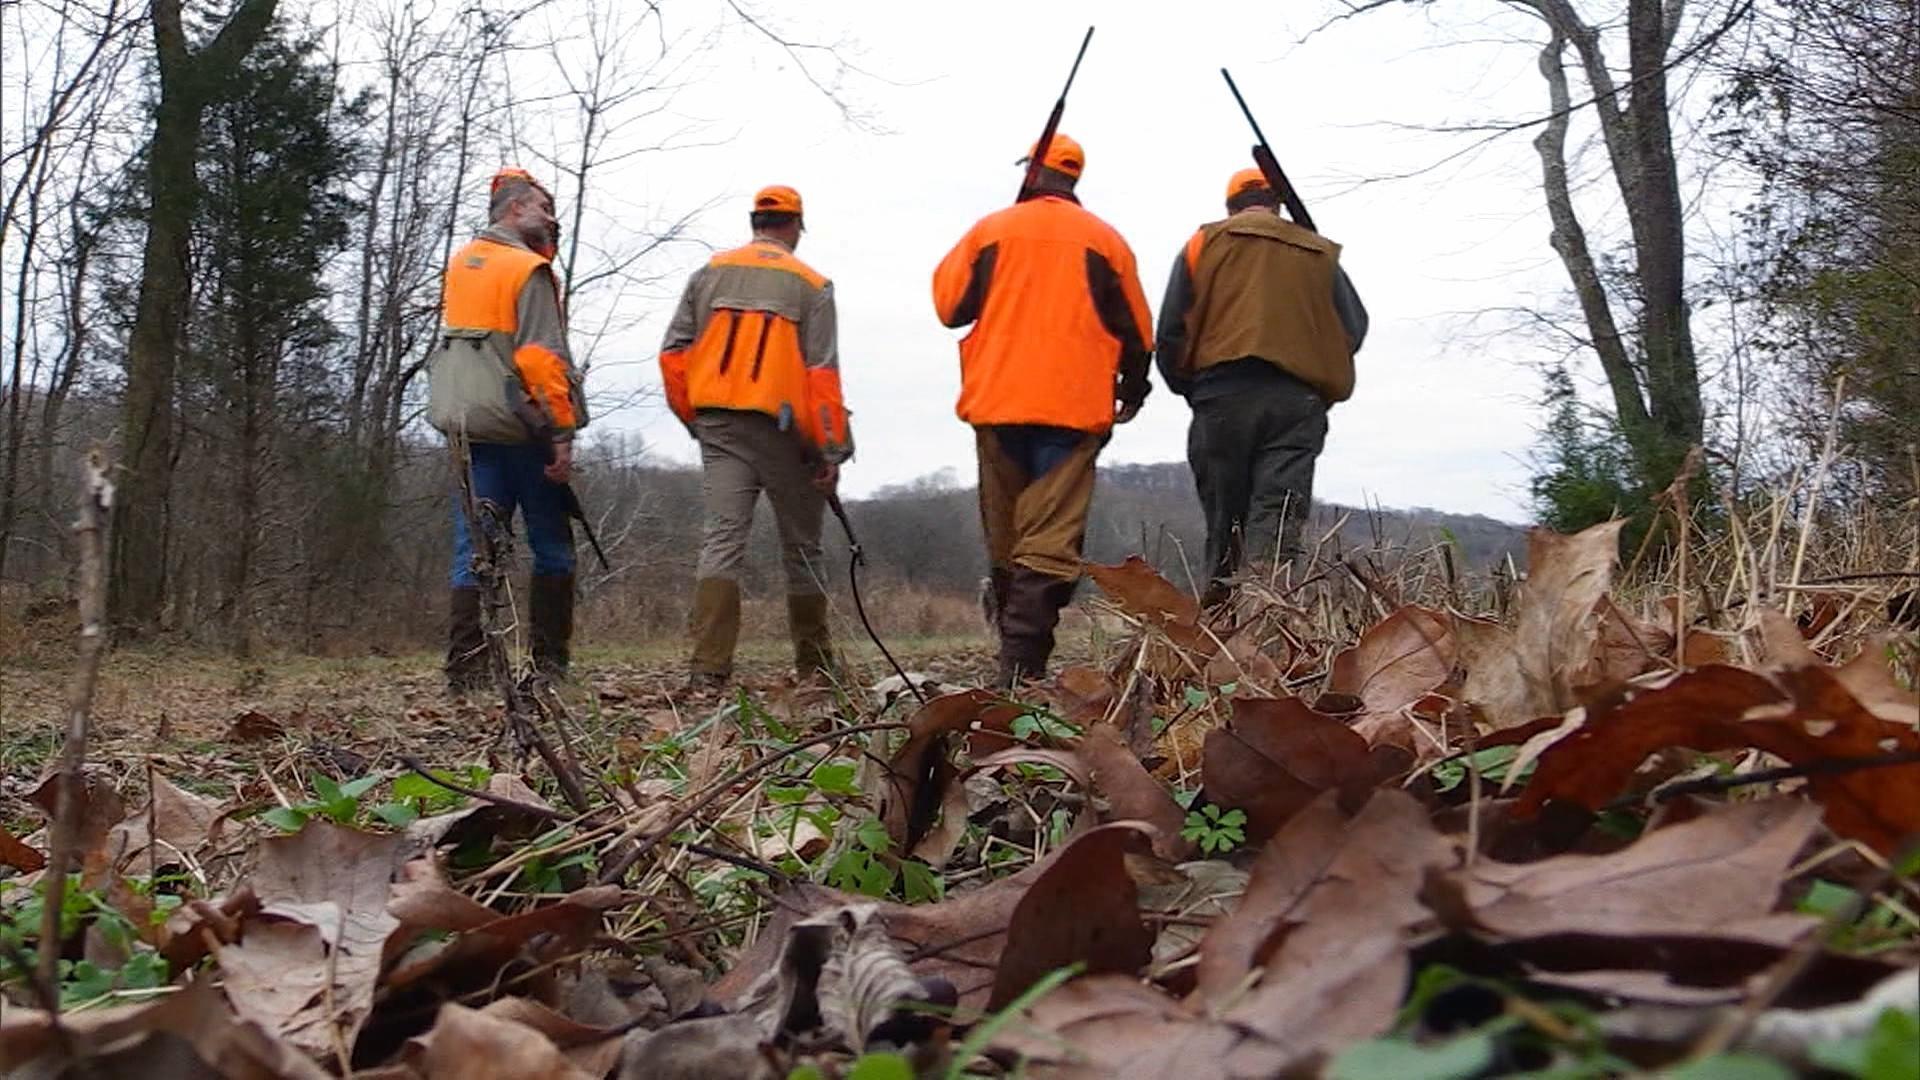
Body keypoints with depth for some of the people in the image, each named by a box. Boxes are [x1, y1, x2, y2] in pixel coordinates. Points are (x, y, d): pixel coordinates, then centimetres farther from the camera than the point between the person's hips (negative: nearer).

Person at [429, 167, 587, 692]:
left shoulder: (459, 265, 16)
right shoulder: (529, 270, -8)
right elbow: (542, 357, -17)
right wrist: (563, 433, -18)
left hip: (466, 428, 6)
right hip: (520, 430, -6)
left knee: (474, 549, 3)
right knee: (552, 550, 5)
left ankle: (466, 669, -3)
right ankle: (549, 664, 6)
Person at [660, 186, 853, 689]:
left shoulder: (710, 273, 9)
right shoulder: (811, 285, 0)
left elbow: (673, 354, 4)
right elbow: (822, 375, -8)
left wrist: (694, 418, 15)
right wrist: (832, 450, -6)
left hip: (718, 426, 2)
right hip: (782, 428, -2)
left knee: (723, 538, -1)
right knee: (802, 548, 11)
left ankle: (708, 667, -14)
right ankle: (815, 665, 21)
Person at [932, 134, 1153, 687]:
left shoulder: (990, 230, 5)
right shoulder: (1105, 240, 5)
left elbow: (950, 304, 5)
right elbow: (1137, 331, 9)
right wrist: (1132, 390, 23)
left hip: (997, 403, 2)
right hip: (1073, 408, -1)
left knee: (1004, 538, 14)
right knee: (1051, 539, -7)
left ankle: (1014, 655, 20)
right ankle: (1023, 667, -18)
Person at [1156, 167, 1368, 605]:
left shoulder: (1203, 243, 15)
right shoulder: (1319, 253, 19)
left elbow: (1171, 332, 7)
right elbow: (1354, 328, 14)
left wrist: (1188, 388, 21)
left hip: (1223, 394, 0)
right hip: (1297, 401, 0)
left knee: (1225, 521, 8)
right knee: (1276, 521, -9)